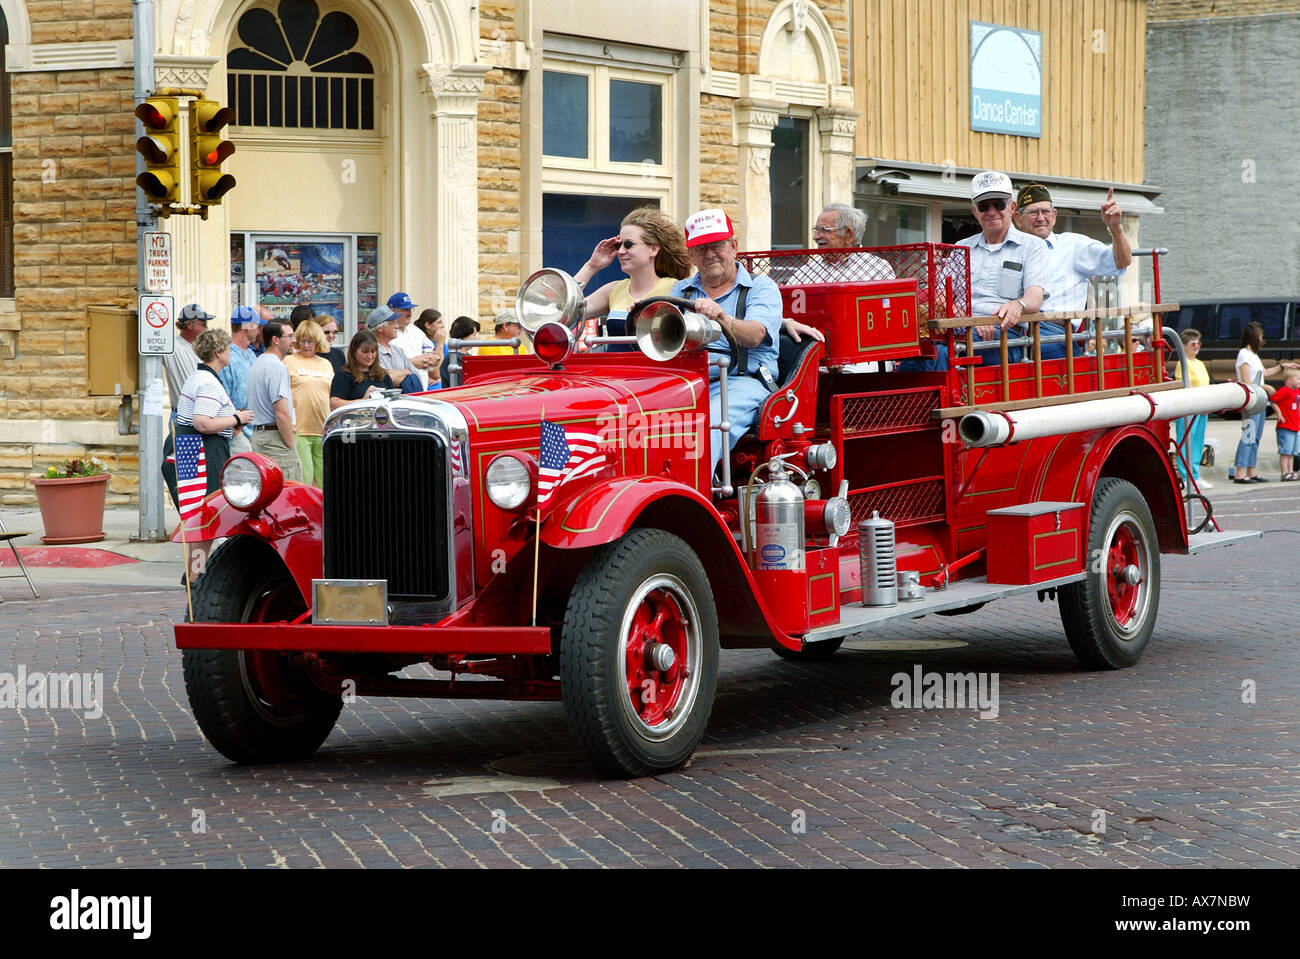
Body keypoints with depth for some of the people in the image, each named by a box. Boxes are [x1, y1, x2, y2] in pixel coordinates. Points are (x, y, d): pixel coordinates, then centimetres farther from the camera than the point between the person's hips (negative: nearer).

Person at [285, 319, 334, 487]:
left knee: (323, 479, 3)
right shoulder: (289, 361, 2)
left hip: (323, 431, 5)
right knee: (303, 480, -10)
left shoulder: (326, 364, 17)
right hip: (299, 429, -5)